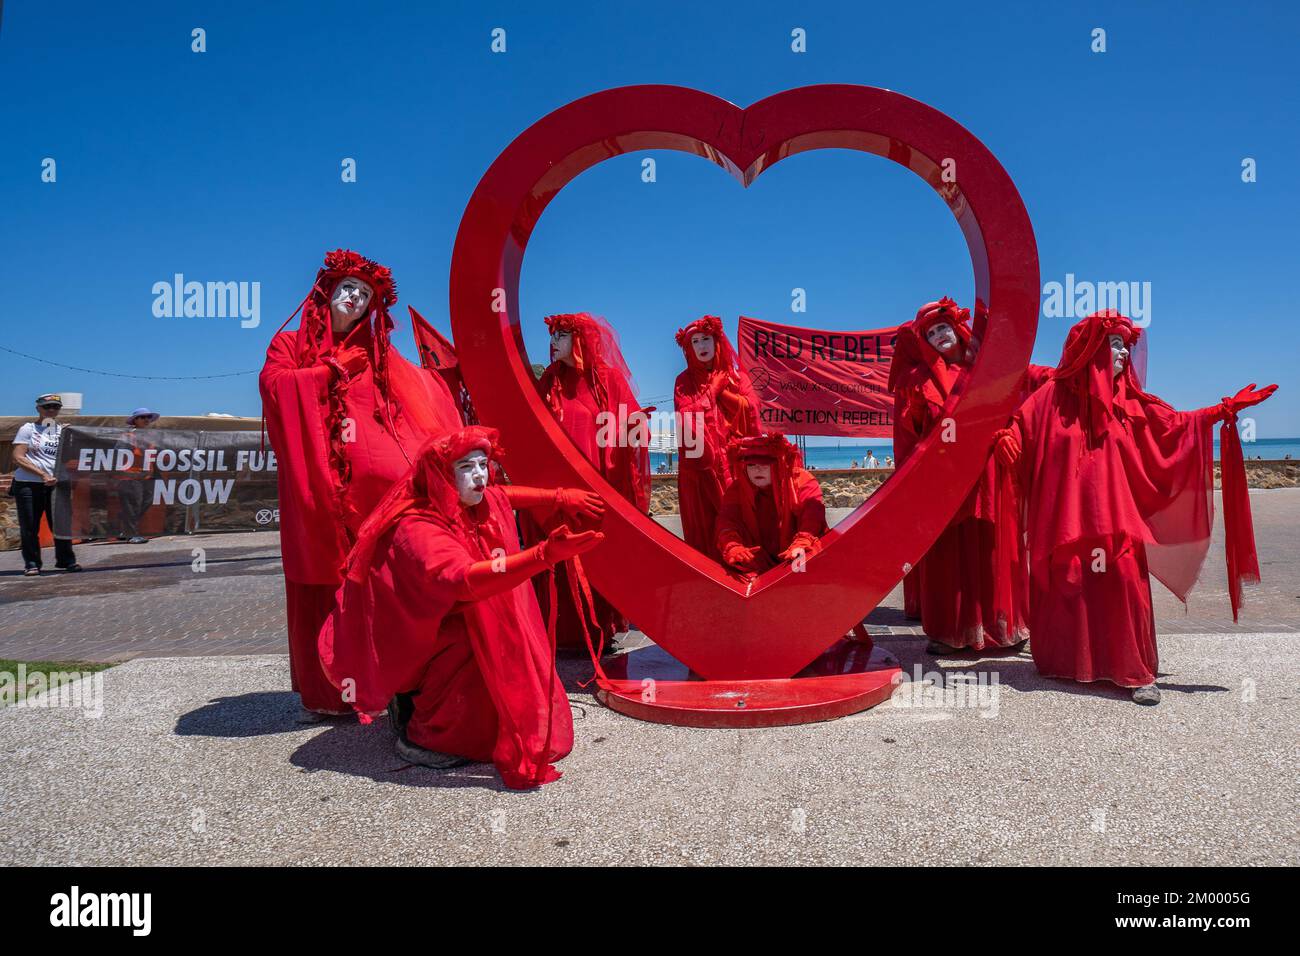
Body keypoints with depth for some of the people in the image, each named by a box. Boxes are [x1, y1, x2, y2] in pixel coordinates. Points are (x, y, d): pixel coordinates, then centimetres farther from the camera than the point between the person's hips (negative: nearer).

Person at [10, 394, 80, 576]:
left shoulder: (63, 430, 13)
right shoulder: (28, 429, 2)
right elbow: (18, 458, -7)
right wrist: (42, 474, -16)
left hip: (55, 484, 3)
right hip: (28, 485, -3)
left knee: (62, 523, 3)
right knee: (29, 527, 2)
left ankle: (66, 560, 15)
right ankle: (32, 564, 12)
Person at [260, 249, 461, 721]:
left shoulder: (377, 353, 21)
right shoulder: (290, 343, 15)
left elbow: (421, 393, 16)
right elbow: (272, 382, -4)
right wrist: (331, 371, -2)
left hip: (368, 481, 2)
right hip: (317, 483, -1)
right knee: (322, 585, -3)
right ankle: (322, 691, 5)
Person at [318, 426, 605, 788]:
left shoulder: (483, 505, -5)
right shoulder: (416, 529, -30)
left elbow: (505, 495, 18)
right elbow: (463, 578, -47)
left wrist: (561, 499, 13)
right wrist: (543, 555, -54)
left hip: (436, 633, 9)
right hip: (397, 650, -9)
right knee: (476, 642, -27)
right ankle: (421, 736, -8)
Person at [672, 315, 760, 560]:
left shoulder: (735, 375, 14)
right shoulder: (684, 381, 9)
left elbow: (750, 408, 1)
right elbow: (686, 416, -7)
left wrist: (722, 390, -5)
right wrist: (712, 388, -4)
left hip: (734, 458, 1)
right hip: (700, 461, -1)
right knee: (705, 524, -3)